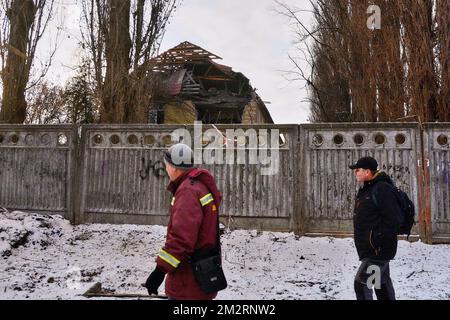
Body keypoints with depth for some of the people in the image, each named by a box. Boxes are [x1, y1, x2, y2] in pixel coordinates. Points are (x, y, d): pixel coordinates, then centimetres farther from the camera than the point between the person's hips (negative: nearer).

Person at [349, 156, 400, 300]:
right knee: (383, 284, 18)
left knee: (361, 283, -9)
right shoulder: (366, 189, 13)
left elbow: (392, 220, -21)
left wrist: (378, 242, -21)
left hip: (378, 250, -10)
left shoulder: (382, 189, -17)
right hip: (370, 250, 10)